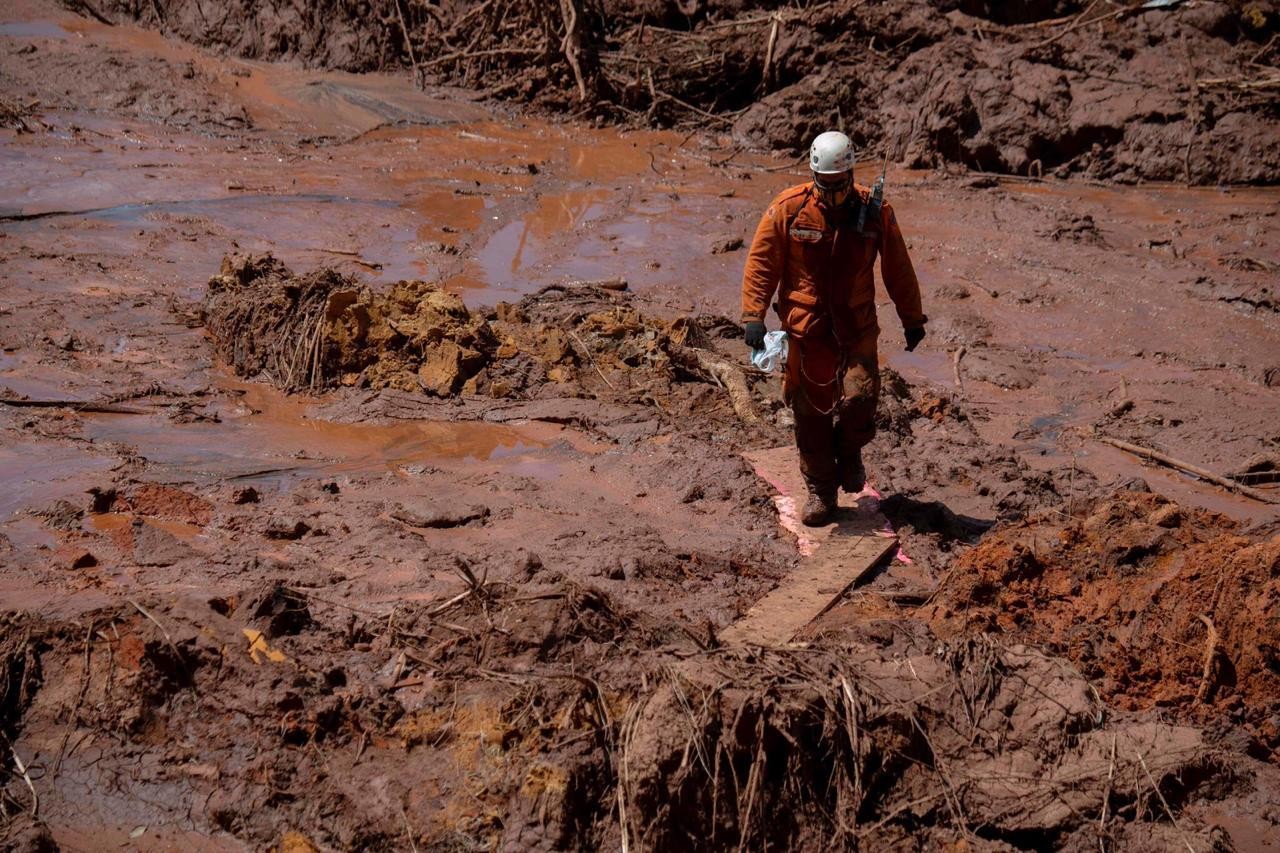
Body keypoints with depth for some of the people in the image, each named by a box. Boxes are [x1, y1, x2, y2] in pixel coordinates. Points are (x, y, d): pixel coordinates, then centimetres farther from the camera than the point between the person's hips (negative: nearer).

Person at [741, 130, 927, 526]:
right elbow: (761, 263, -2)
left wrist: (913, 319, 13)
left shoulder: (874, 211, -3)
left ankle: (850, 452, 18)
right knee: (811, 411, 5)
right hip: (805, 328, 0)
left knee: (858, 397, -16)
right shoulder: (788, 209, -6)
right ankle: (819, 490, 21)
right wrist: (753, 316, -10)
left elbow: (898, 268, 7)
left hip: (857, 327, 0)